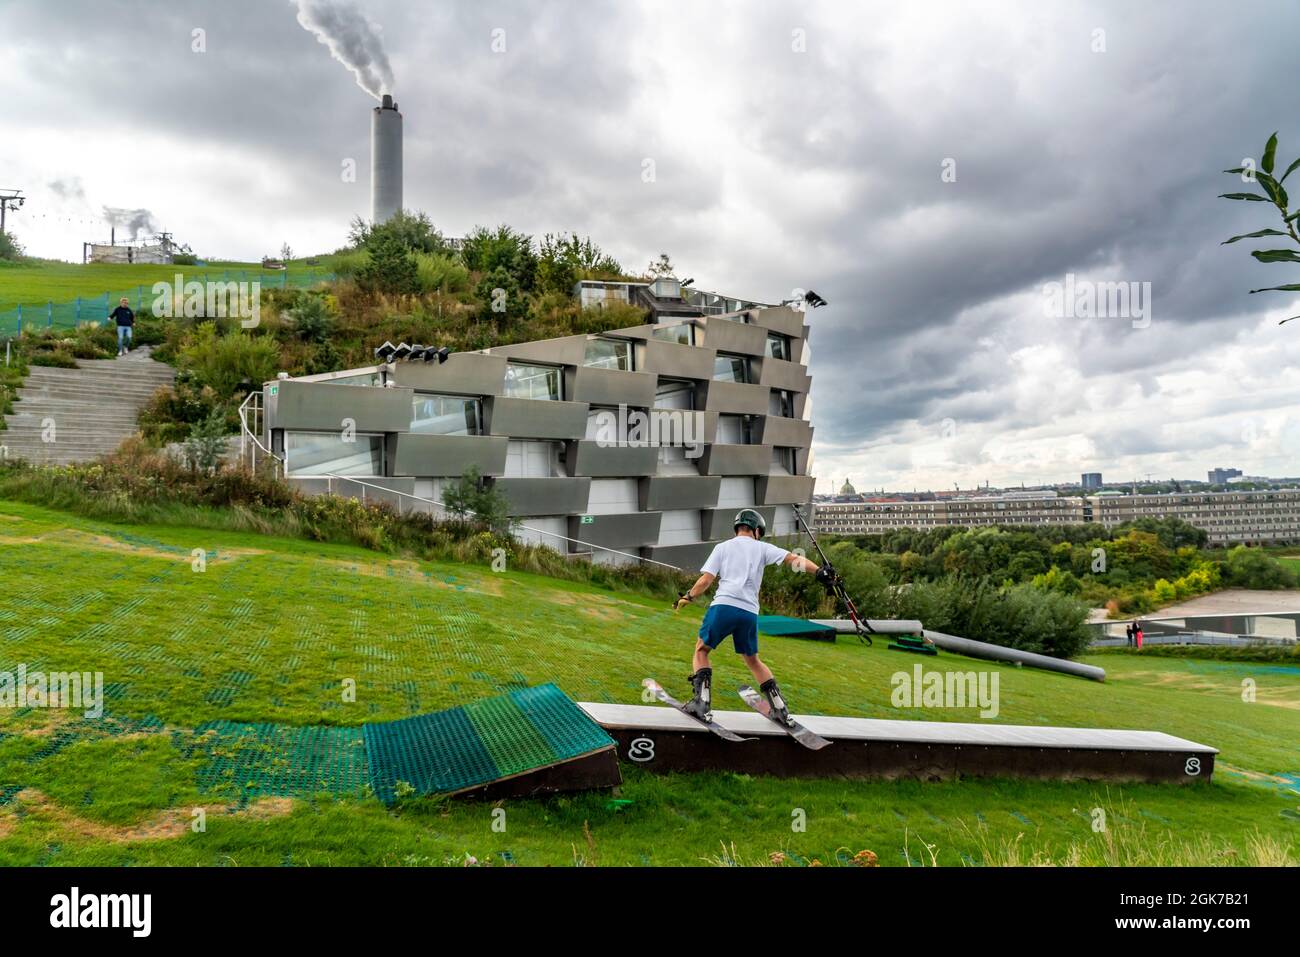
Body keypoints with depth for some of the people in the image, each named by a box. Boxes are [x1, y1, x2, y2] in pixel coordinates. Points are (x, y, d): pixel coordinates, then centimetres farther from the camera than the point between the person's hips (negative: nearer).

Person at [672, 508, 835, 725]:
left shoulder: (722, 547, 16)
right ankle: (781, 710, 18)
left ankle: (701, 702, -2)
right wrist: (819, 571, 0)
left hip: (723, 605, -2)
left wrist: (688, 597, 21)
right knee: (752, 660, 21)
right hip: (750, 612, 2)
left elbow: (705, 580, 8)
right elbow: (793, 558, 4)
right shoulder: (762, 548, 17)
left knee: (701, 649, 15)